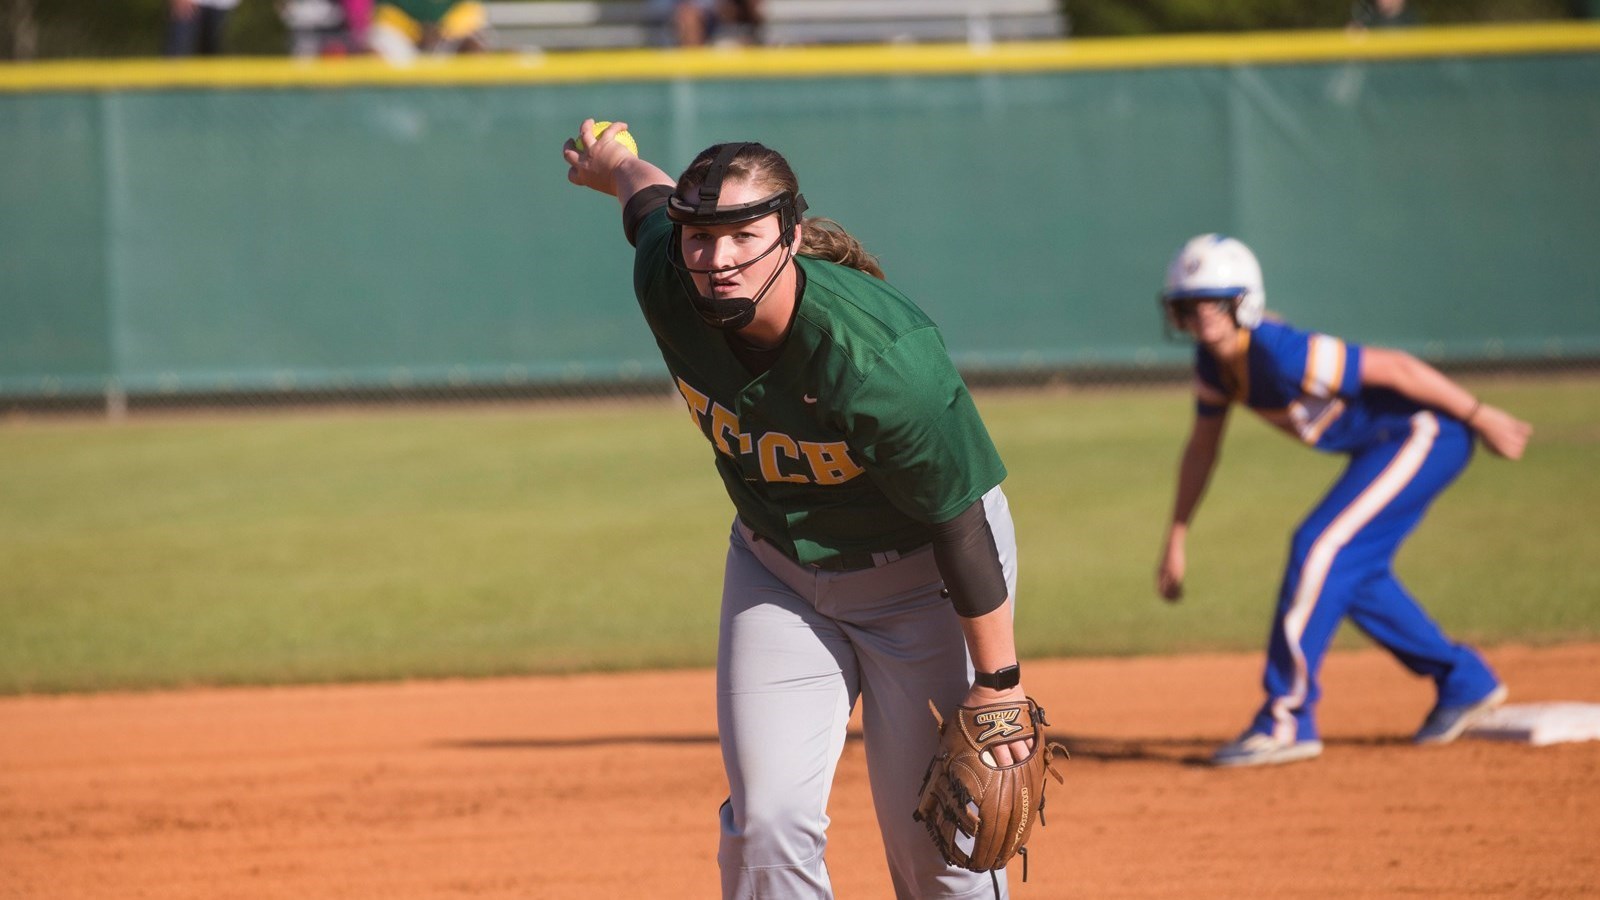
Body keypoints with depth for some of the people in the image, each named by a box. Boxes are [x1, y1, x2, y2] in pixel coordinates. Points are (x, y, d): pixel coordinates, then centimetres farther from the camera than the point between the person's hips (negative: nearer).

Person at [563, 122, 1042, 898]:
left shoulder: (883, 360, -36)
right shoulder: (667, 286, -21)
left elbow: (961, 521, -27)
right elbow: (649, 193, 4)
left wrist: (997, 682, -22)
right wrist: (611, 164, 28)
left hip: (920, 573, -5)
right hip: (776, 567, 5)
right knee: (768, 825, -4)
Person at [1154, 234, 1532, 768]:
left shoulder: (1281, 353, -29)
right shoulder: (1214, 359, -2)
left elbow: (1393, 367, -26)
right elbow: (1202, 445, 12)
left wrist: (1481, 417, -21)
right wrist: (1176, 539, 14)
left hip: (1425, 433, -10)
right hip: (1382, 447, 10)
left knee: (1319, 548, -17)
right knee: (1351, 574, 15)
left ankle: (1286, 720, -13)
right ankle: (1463, 681, 31)